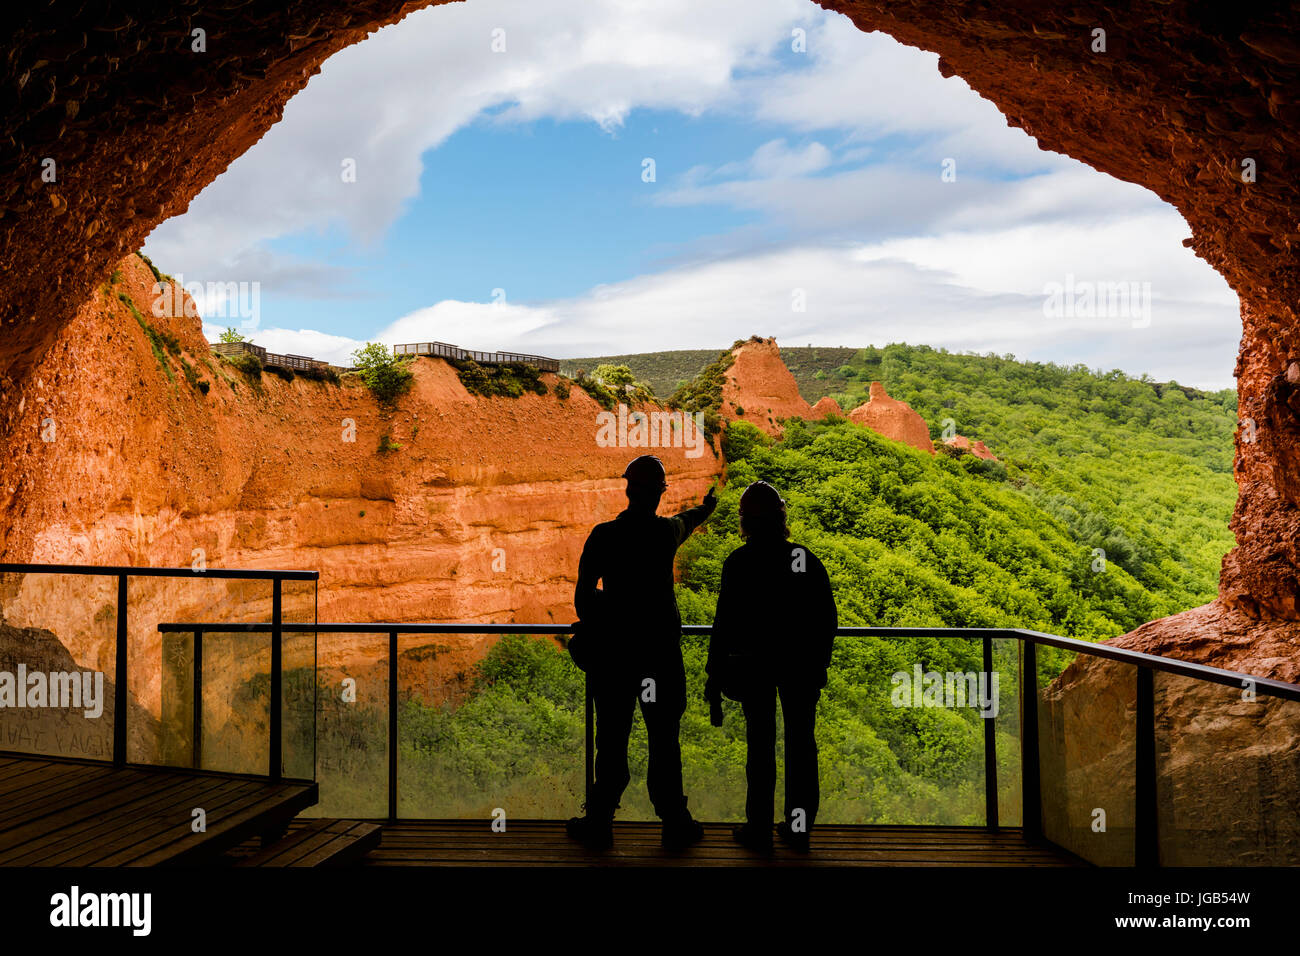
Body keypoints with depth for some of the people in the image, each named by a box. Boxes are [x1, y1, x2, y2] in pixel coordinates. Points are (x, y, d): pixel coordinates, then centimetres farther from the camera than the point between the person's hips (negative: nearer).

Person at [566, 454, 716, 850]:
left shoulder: (603, 535, -5)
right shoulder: (667, 531, -1)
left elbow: (583, 592, -3)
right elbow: (685, 521, 24)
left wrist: (593, 632, 13)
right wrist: (705, 507, 47)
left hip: (614, 650, 0)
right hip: (661, 650, 0)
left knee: (611, 739, 7)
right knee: (664, 739, 6)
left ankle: (599, 822, 16)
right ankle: (674, 823, 15)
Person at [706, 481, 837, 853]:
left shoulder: (738, 563, -9)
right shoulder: (807, 559, 0)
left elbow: (725, 622, -9)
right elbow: (828, 617, 3)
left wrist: (715, 675, -3)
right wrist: (819, 662, 13)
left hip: (754, 665, -2)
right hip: (801, 666, 2)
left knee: (760, 743, 5)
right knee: (800, 742, 10)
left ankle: (759, 829, 11)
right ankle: (798, 827, 17)